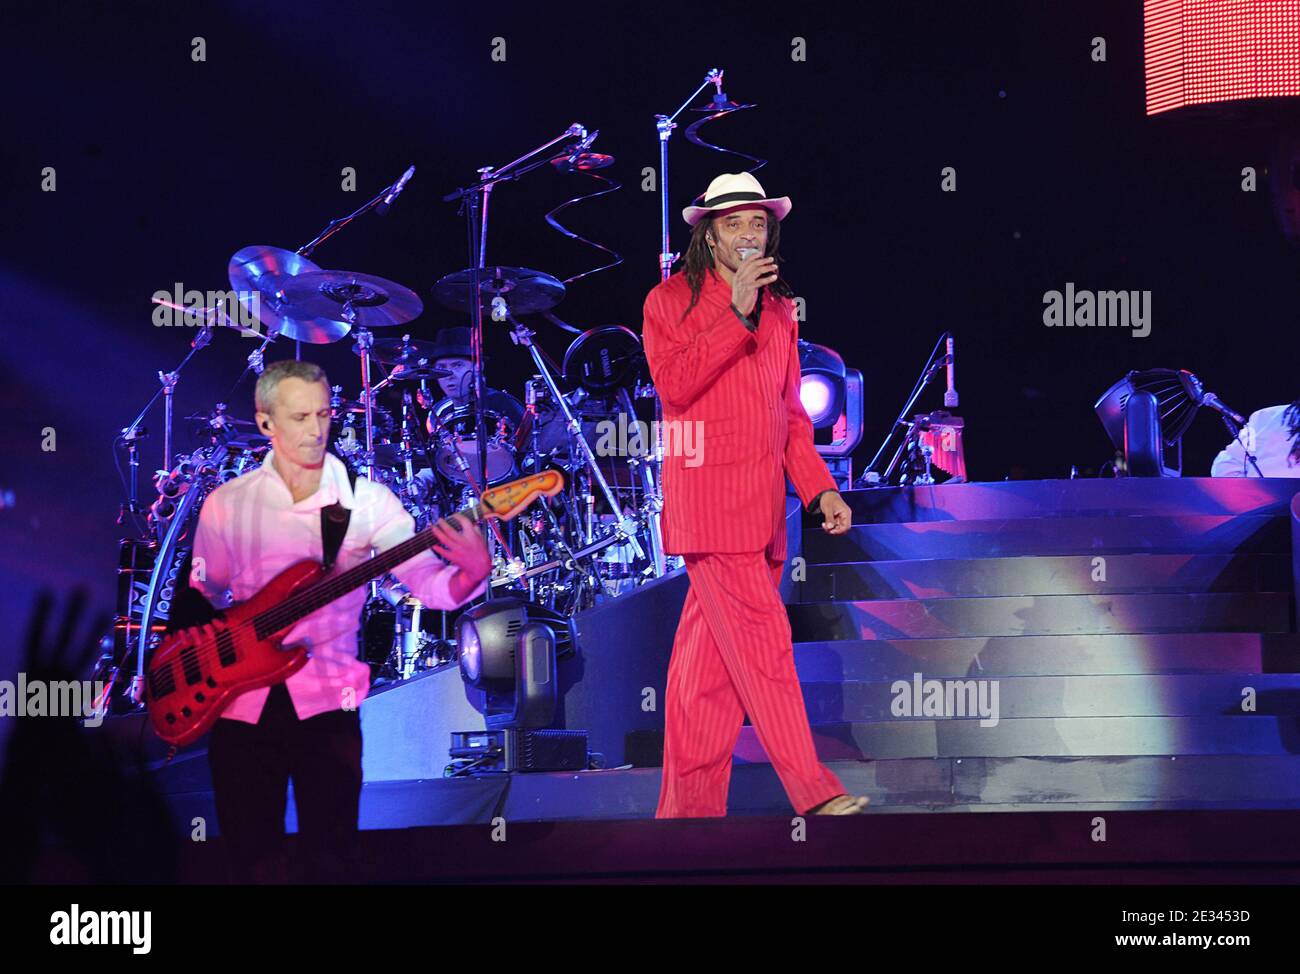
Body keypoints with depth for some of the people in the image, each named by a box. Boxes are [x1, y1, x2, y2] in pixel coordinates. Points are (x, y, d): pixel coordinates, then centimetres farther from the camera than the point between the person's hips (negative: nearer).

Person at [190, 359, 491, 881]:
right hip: (240, 704, 2)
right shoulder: (225, 504, 4)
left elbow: (431, 583, -11)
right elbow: (200, 599, 15)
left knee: (330, 860, -3)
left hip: (325, 703, -2)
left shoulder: (365, 499, -3)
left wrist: (472, 571, -33)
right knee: (254, 862, 6)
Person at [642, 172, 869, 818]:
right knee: (761, 640, -14)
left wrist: (820, 489, 10)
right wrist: (735, 312, -16)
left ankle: (688, 811, 8)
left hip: (763, 508, 6)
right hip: (707, 502, -6)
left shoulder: (779, 310, 20)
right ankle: (813, 795, -17)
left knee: (711, 660, 6)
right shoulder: (671, 300, 3)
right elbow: (672, 383, -12)